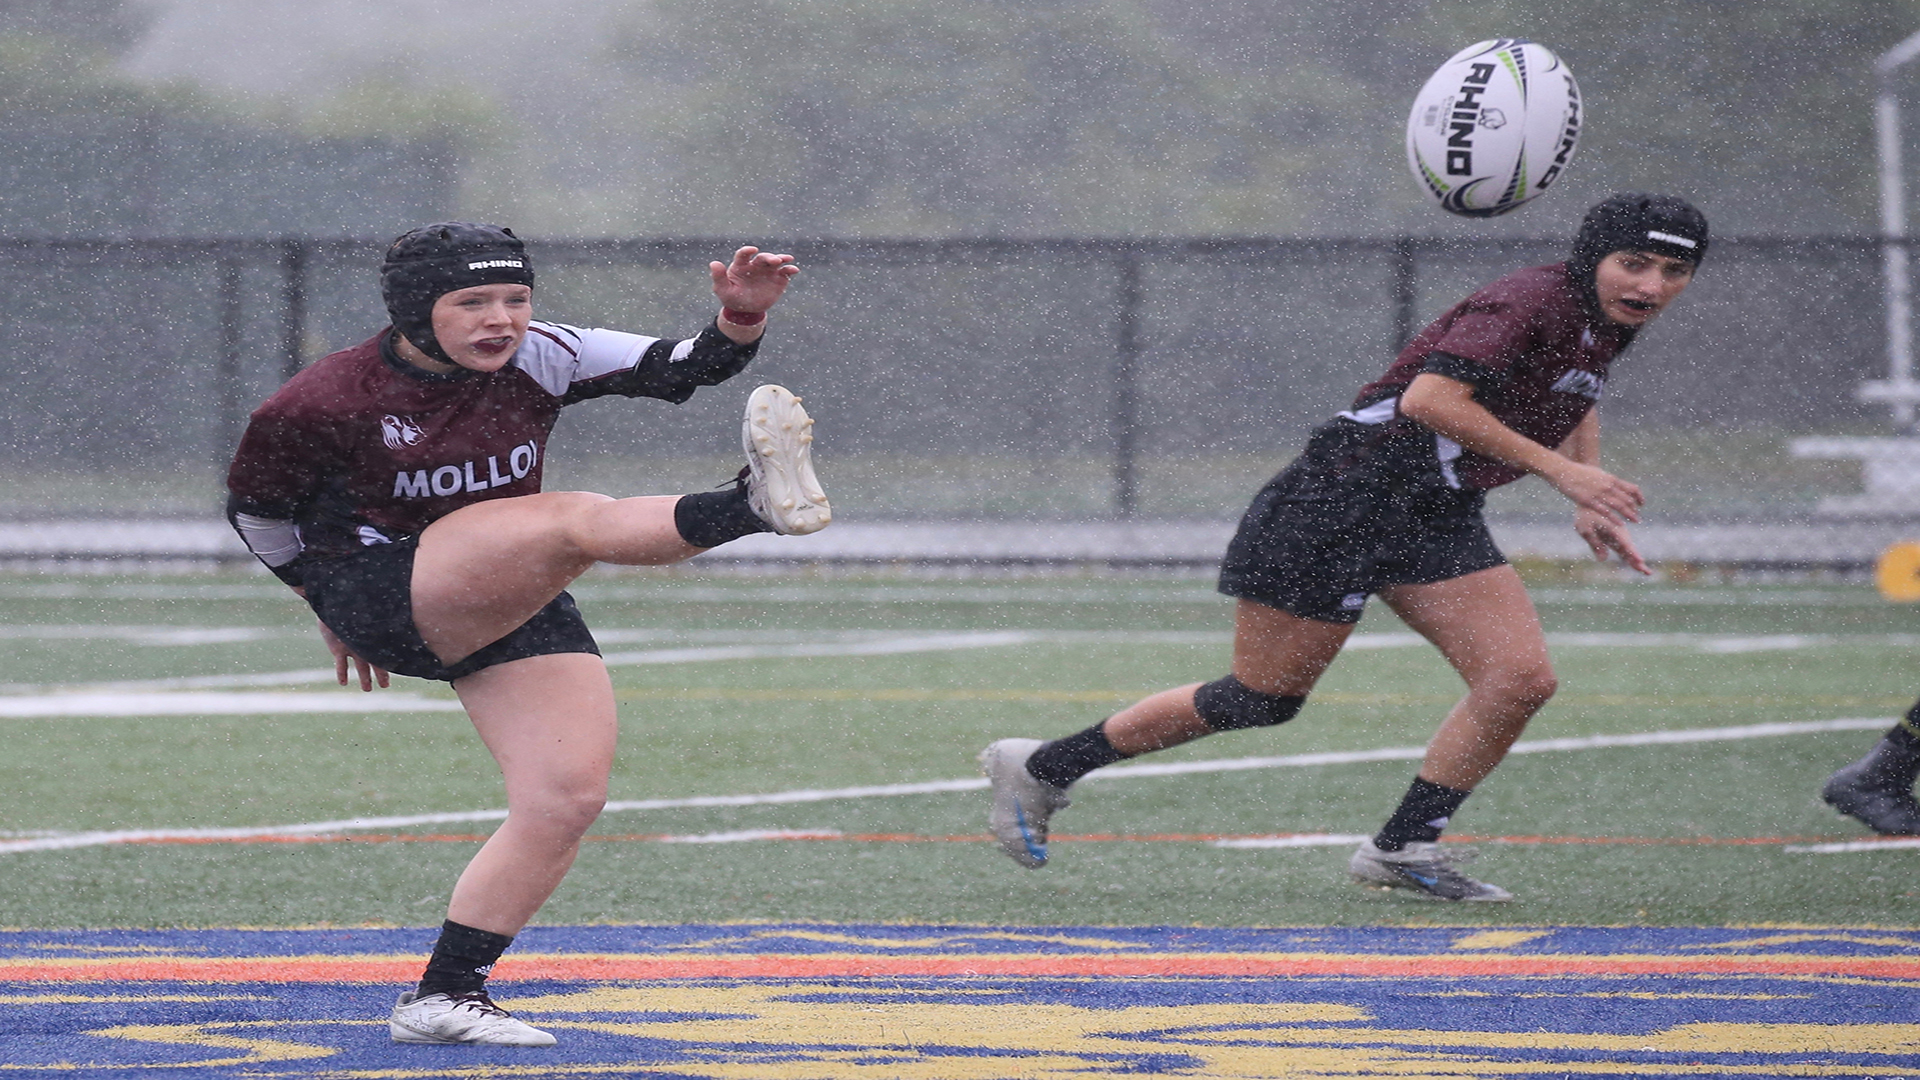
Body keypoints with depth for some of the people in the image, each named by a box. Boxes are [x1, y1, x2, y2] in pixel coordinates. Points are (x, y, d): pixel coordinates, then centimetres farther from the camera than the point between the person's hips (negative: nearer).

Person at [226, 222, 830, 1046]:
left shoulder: (539, 360, -3)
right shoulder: (327, 405, -13)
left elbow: (685, 367, -5)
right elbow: (254, 509, 3)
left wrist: (741, 318, -26)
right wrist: (332, 607, 15)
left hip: (514, 607, 6)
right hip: (382, 595, -6)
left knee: (569, 799, -10)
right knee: (576, 520, -30)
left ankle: (444, 996, -2)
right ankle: (754, 505, -57)